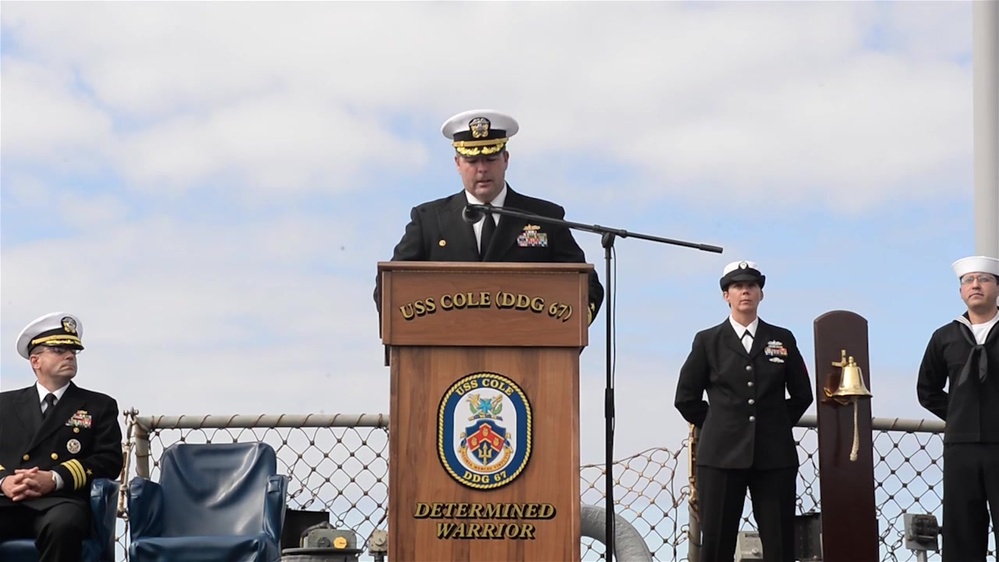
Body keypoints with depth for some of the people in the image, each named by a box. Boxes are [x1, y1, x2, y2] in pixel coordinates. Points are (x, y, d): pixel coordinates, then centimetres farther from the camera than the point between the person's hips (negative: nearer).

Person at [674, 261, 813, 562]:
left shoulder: (782, 339, 8)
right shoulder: (708, 341, 5)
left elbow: (802, 394, 15)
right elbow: (686, 398, 8)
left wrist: (776, 426, 9)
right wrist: (718, 427, 6)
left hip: (774, 454, 1)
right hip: (722, 455, -1)